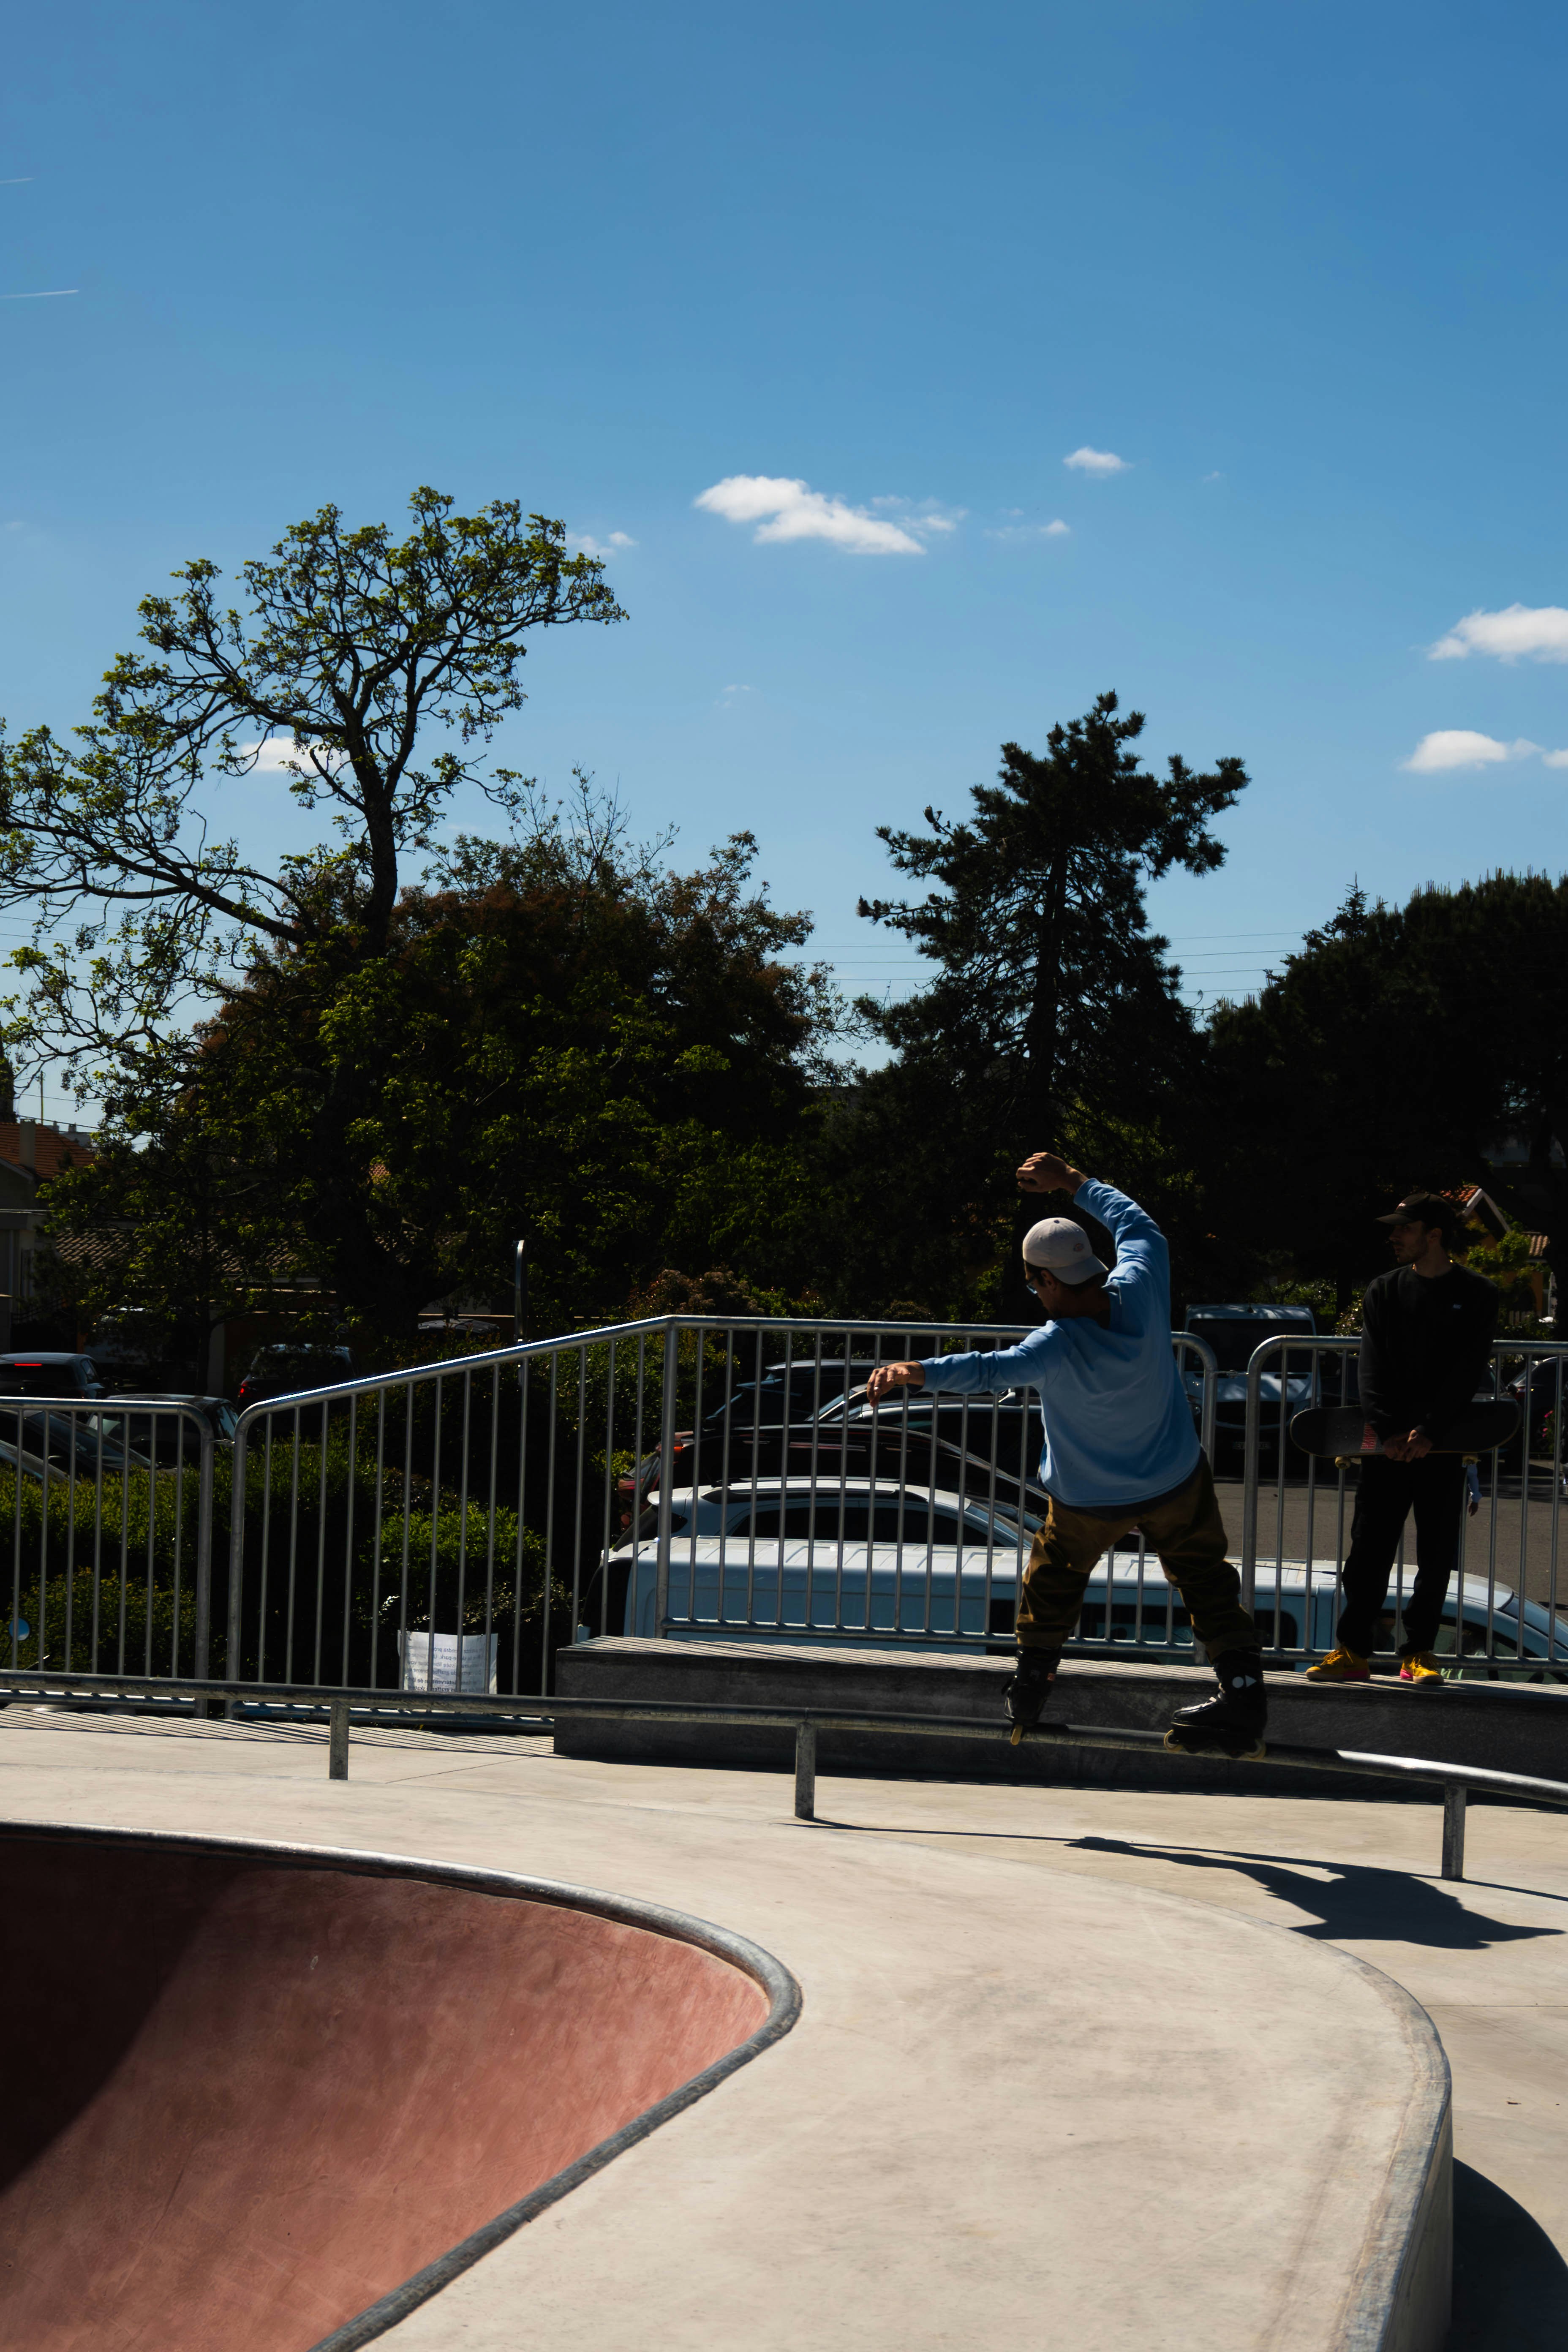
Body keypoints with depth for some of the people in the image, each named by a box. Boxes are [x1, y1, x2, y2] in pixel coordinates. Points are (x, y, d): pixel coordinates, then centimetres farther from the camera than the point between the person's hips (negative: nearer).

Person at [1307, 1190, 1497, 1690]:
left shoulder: (1476, 1296, 3)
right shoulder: (1384, 1291, 10)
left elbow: (1469, 1372, -5)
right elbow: (1373, 1368, 3)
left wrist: (1429, 1431, -15)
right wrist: (1390, 1430, -13)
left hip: (1444, 1446, -2)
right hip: (1388, 1444, 2)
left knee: (1436, 1555, 2)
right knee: (1369, 1549, 0)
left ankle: (1419, 1652, 12)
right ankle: (1353, 1651, 5)